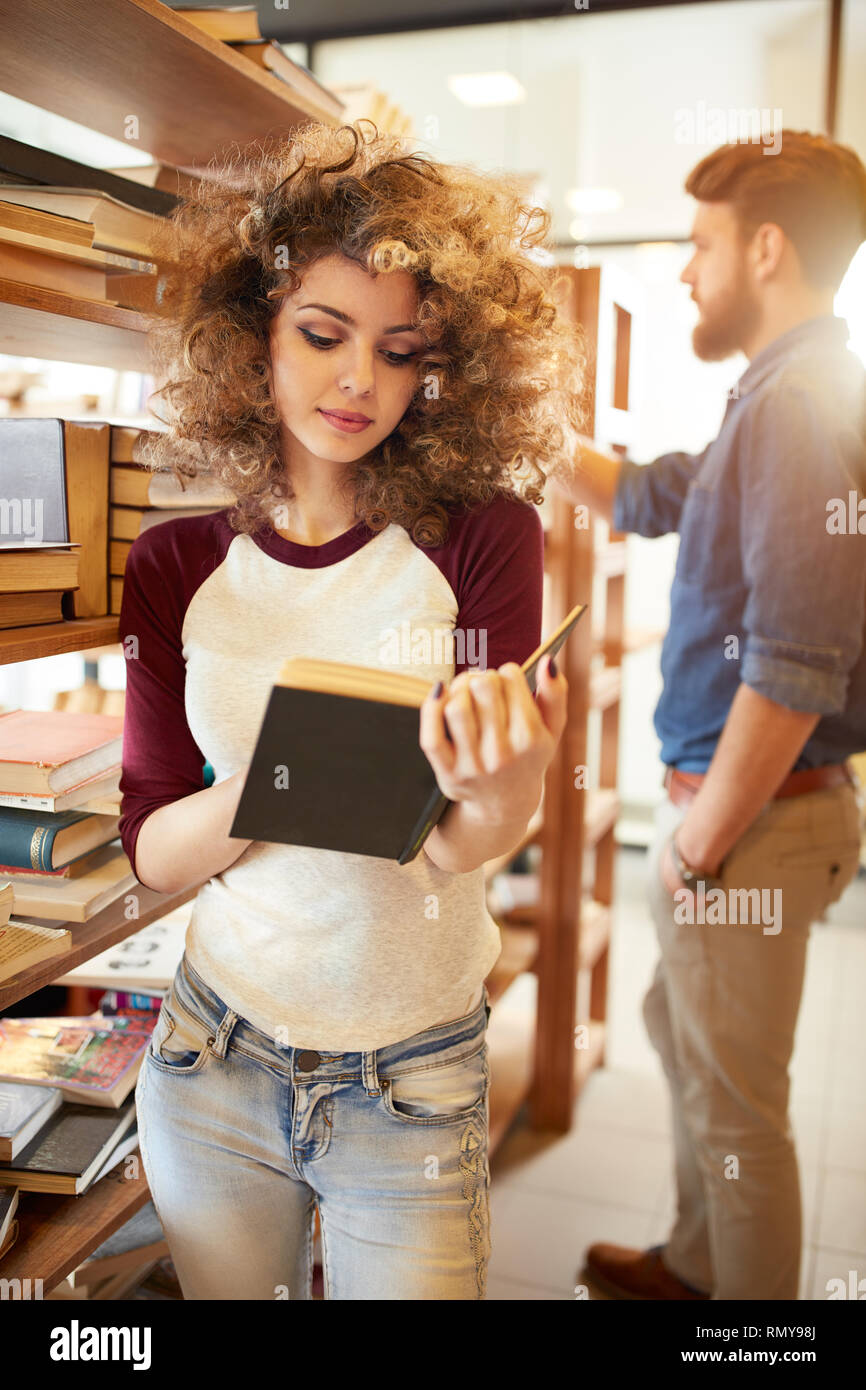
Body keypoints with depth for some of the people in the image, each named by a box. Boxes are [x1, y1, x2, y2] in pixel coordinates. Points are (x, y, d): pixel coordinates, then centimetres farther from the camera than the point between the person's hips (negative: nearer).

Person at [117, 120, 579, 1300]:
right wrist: (268, 785, -26)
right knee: (227, 1292, 22)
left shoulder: (484, 535, -10)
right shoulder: (175, 568, -5)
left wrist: (502, 791, -38)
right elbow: (147, 849, -6)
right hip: (213, 1055, 2)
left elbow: (462, 848, -15)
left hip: (411, 1088, -2)